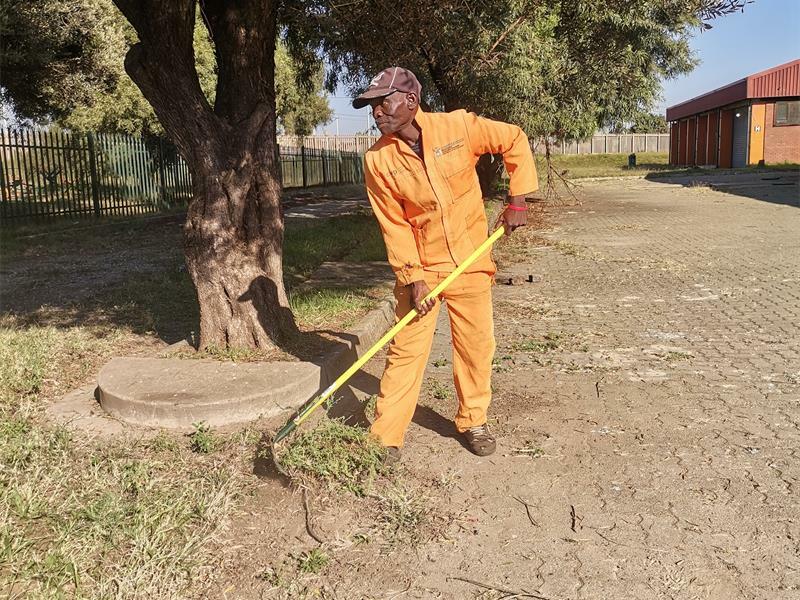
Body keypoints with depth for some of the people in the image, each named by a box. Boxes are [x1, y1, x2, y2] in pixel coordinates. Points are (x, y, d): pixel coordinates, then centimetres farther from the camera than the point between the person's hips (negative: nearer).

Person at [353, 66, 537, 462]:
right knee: (405, 350, 0)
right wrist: (412, 277, -13)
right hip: (419, 268, -1)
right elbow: (394, 225, -7)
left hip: (471, 263, 1)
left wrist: (517, 200, -3)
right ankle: (385, 437, 11)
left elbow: (514, 140, 2)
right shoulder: (378, 160, -9)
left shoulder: (458, 126, -11)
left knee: (476, 345, 10)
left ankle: (473, 422, 30)